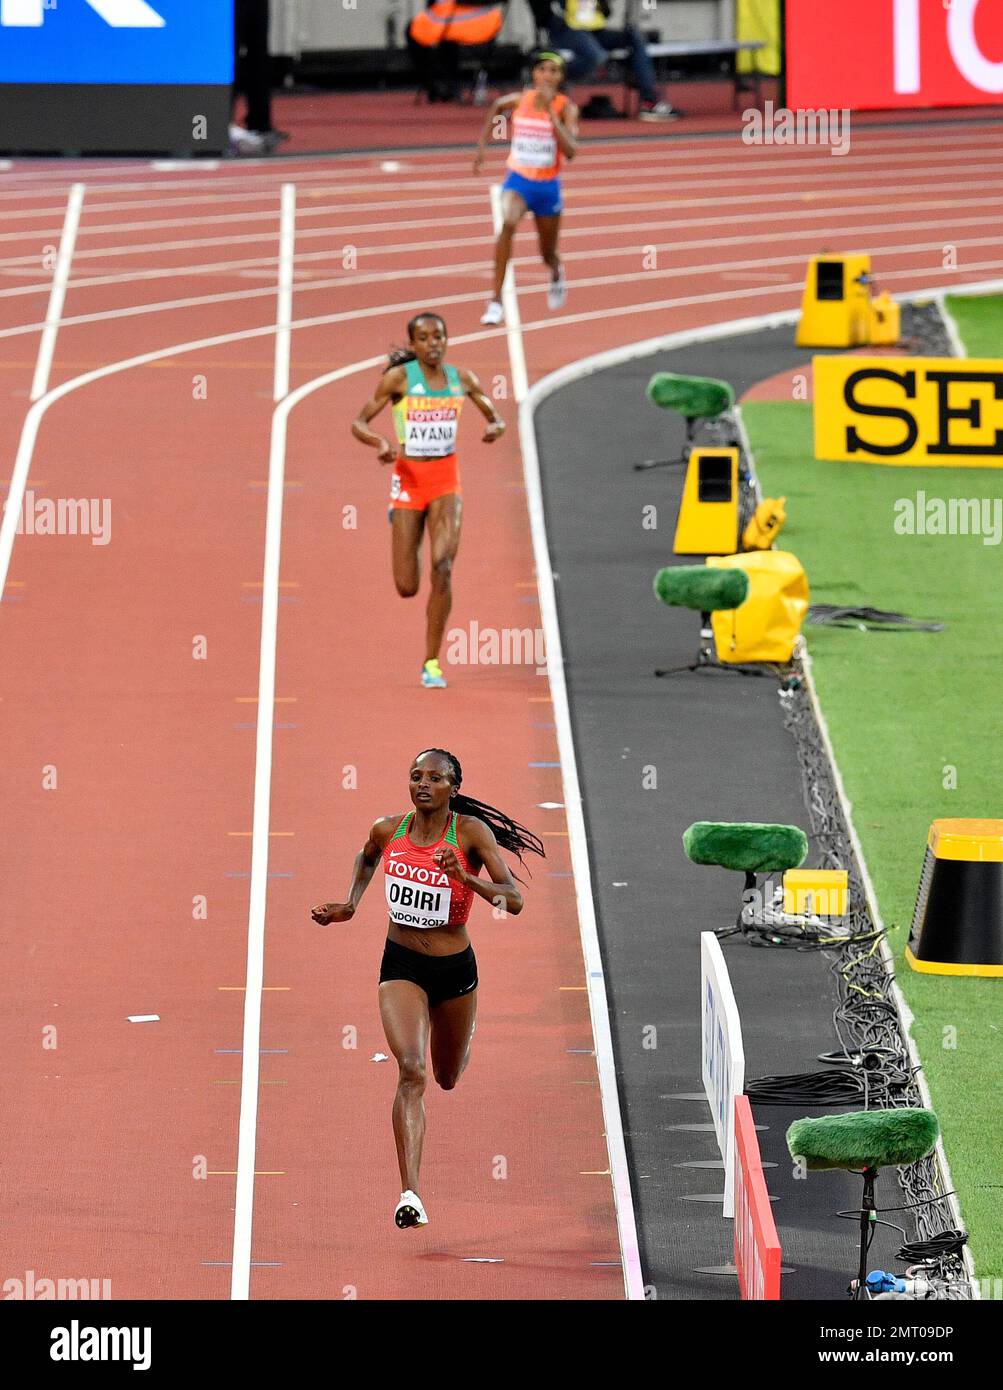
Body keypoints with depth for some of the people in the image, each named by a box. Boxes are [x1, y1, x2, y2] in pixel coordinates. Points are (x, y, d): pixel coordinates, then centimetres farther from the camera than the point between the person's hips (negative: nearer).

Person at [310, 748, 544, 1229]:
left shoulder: (471, 832, -15)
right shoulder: (388, 829, -5)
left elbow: (514, 900, -21)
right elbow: (366, 857, 21)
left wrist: (465, 878, -35)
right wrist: (350, 905, 9)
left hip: (455, 969, 0)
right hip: (401, 966, 0)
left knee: (448, 1077, 21)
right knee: (411, 1069, -21)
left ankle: (461, 1044, 63)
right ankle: (410, 1194, -27)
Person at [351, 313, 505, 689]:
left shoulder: (462, 379, 3)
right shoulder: (398, 377, -6)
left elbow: (495, 418, 16)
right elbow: (359, 423, -4)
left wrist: (495, 428, -9)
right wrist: (379, 443, -26)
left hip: (446, 480, 1)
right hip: (408, 478, -1)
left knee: (443, 567, -18)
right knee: (407, 587, 0)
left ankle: (431, 664, -8)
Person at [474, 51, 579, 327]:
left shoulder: (566, 108, -12)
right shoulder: (519, 100, -6)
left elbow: (570, 151, -26)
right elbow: (496, 107, 19)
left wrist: (550, 111, -29)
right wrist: (482, 146, 14)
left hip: (548, 187, 0)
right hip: (519, 180, 0)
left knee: (548, 254, 15)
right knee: (508, 223, -33)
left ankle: (556, 274, 57)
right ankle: (496, 301, -31)